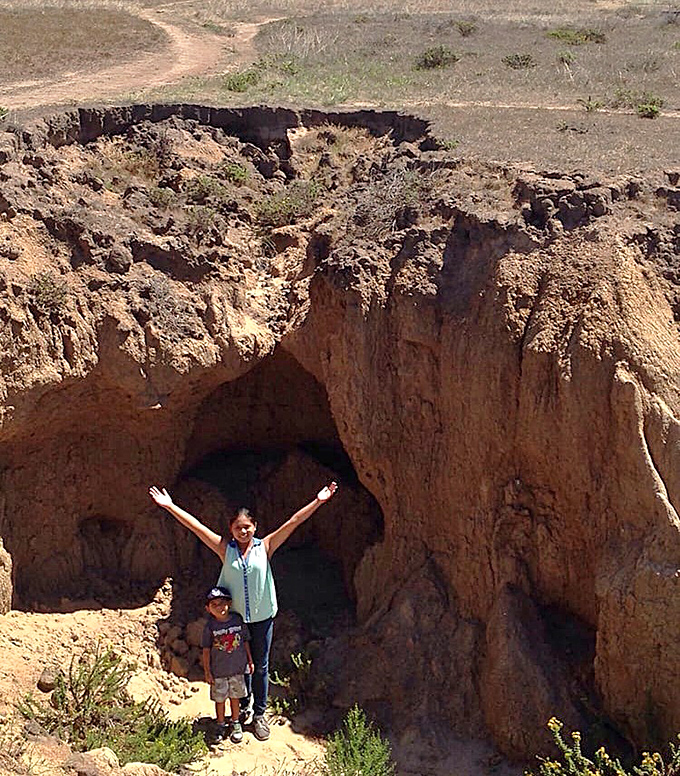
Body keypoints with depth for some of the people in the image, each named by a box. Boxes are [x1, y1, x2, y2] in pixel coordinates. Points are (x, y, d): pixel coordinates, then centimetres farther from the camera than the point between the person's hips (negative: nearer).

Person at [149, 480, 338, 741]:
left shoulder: (265, 547, -7)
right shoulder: (225, 549, -6)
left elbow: (294, 522, -12)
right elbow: (196, 526, -9)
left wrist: (317, 501, -19)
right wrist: (169, 506, -13)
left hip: (262, 618, 0)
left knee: (260, 667, 10)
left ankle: (259, 714, 25)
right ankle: (243, 709, 35)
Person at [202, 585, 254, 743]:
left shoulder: (238, 620, -8)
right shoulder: (210, 626, -14)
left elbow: (245, 641, 4)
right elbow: (206, 650, -7)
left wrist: (250, 661, 9)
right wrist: (207, 672, -7)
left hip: (237, 668, 2)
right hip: (218, 671, -1)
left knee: (235, 697, 16)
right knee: (219, 699, 12)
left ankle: (236, 724, 34)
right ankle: (221, 725, 31)